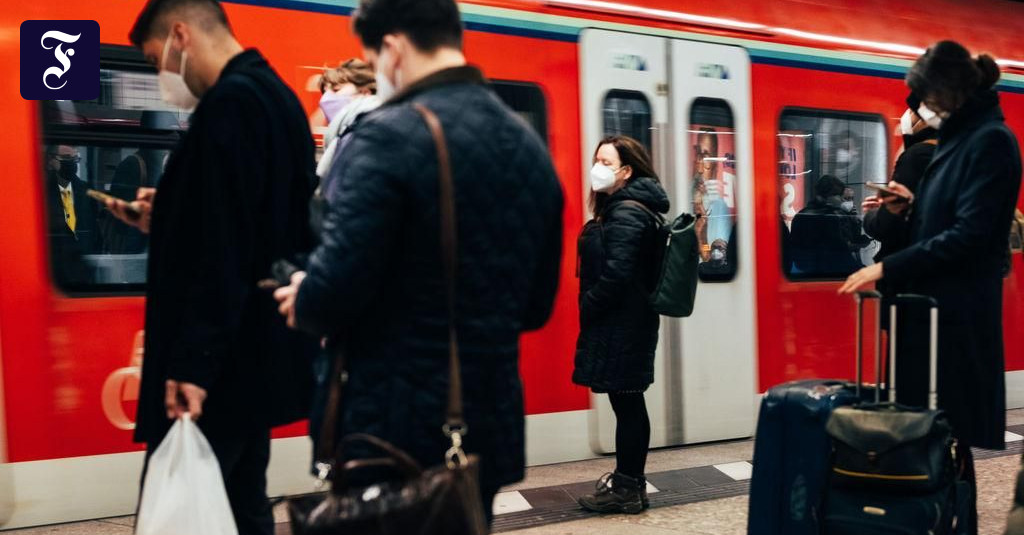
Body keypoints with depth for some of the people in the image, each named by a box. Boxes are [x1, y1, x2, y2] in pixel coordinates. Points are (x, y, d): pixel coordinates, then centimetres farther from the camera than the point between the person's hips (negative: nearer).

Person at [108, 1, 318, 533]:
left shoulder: (230, 103, -16)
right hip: (257, 349, 10)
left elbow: (226, 250, -24)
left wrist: (193, 361, -23)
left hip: (222, 358, -10)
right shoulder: (272, 95, 14)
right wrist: (166, 218, 17)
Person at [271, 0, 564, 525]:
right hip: (491, 425, 7)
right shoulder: (530, 146, 8)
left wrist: (301, 301, 1)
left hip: (395, 428, -7)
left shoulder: (390, 135, -15)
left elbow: (335, 290, -21)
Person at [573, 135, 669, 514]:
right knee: (628, 403, 14)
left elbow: (617, 274, -24)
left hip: (621, 324, -10)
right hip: (622, 322, 10)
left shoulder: (627, 213, -16)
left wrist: (588, 308, -12)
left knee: (626, 403, -3)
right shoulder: (619, 209, 16)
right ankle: (629, 482, 23)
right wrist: (591, 309, 11)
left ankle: (626, 490, 5)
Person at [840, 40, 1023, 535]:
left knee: (947, 431, -2)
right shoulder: (959, 137, 14)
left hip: (957, 312, -9)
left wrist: (888, 268, -20)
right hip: (933, 303, 9)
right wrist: (914, 206, 5)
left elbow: (968, 235, -21)